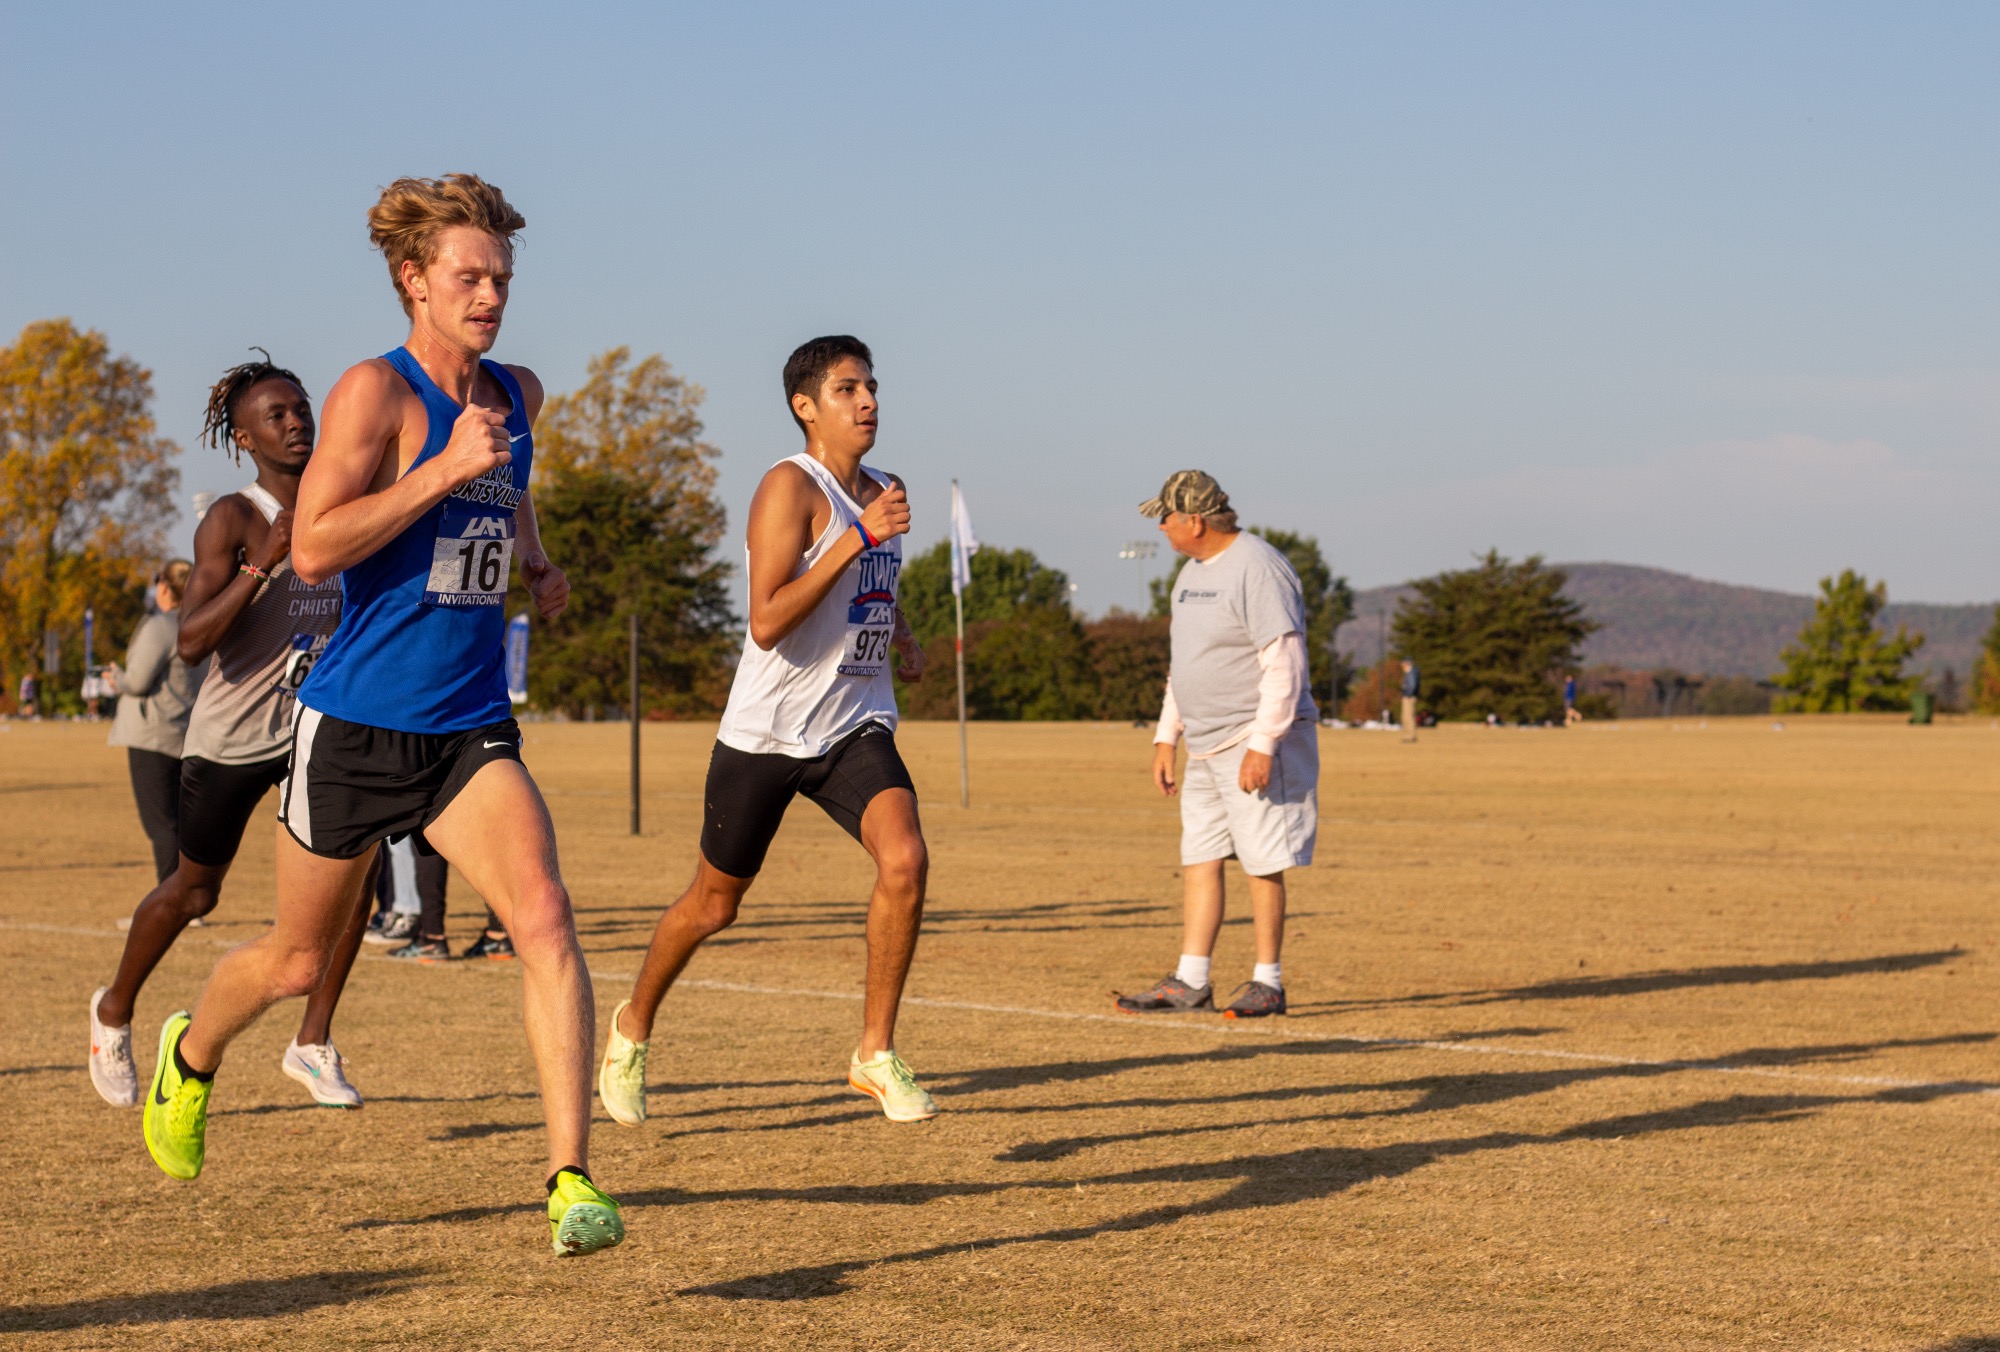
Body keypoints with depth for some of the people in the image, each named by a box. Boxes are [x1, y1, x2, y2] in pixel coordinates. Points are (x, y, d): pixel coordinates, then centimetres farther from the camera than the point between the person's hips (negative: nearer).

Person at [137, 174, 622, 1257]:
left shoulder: (517, 395, 8)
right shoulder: (375, 392, -12)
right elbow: (313, 548, -23)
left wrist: (534, 560, 17)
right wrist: (444, 472, -27)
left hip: (471, 732, 4)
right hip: (355, 725, -4)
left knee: (544, 919, -20)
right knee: (299, 963, 14)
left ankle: (571, 1182, -21)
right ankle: (191, 1054, 47)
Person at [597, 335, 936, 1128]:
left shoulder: (877, 492, 10)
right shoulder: (790, 487, -14)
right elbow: (767, 621, -25)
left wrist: (902, 636, 11)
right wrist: (860, 536, -28)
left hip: (855, 728, 5)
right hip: (765, 733, -5)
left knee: (905, 860, -21)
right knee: (714, 903, 9)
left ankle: (876, 1053, -9)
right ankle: (633, 1027, 37)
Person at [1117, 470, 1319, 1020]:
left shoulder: (1257, 569, -15)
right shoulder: (1192, 573, 15)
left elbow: (1284, 665, -20)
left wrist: (1263, 745, -23)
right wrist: (1165, 736, 18)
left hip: (1255, 744, -9)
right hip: (1205, 747, 9)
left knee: (1262, 863, -4)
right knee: (1198, 860, 8)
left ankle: (1267, 981, 4)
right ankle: (1190, 982, 11)